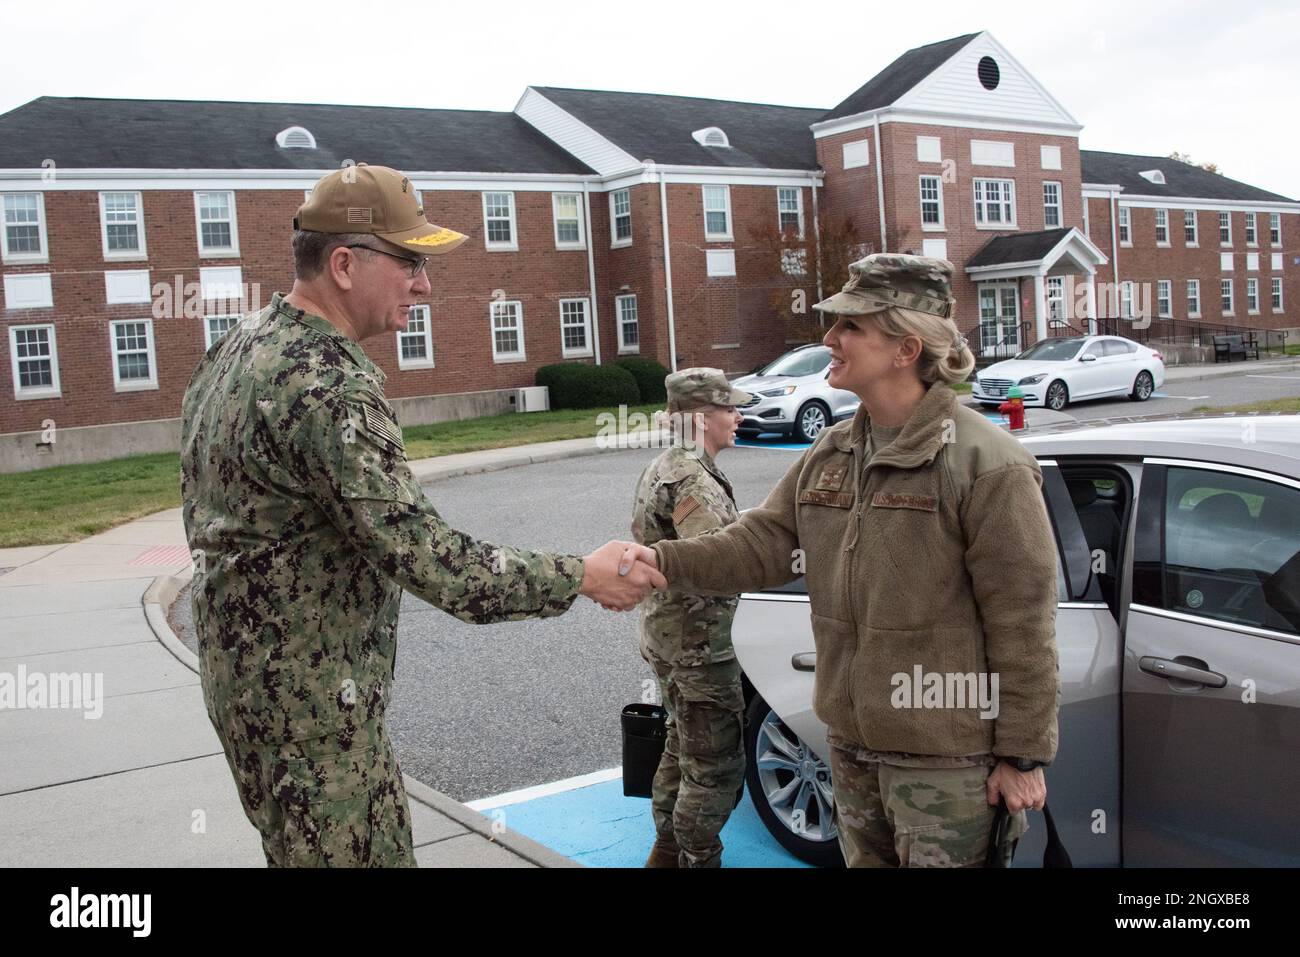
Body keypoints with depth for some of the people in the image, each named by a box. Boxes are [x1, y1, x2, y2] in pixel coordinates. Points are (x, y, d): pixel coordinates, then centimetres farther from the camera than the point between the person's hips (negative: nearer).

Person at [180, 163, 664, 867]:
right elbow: (426, 558, -29)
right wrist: (584, 578, -21)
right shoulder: (327, 384, -25)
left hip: (243, 673, 10)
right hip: (309, 700, -10)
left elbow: (204, 503, 16)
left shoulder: (238, 347, 7)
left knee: (303, 851, 23)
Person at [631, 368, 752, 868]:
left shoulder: (663, 468, 11)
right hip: (697, 642, -11)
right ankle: (698, 859, 11)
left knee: (683, 744, 24)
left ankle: (667, 848, 37)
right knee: (716, 765, 0)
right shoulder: (691, 480, -23)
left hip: (665, 634, 11)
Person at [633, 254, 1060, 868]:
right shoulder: (831, 454, 6)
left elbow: (1021, 625, -16)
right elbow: (763, 542, 2)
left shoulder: (986, 462, -17)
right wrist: (664, 561, -14)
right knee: (864, 860, 23)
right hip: (852, 746, 7)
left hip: (946, 757, -7)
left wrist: (1024, 755, -13)